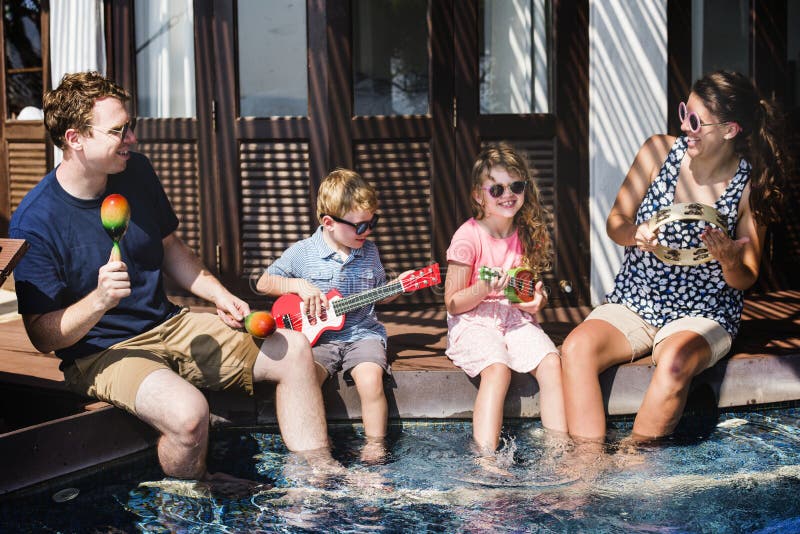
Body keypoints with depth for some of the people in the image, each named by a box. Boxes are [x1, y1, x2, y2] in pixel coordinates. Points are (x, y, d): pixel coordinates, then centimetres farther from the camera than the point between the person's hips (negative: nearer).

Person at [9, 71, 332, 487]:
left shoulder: (136, 172, 1)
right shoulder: (33, 224, -18)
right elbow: (43, 336, -17)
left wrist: (219, 296, 3)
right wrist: (100, 300, -34)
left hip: (170, 326, 7)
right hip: (101, 354, -7)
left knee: (293, 350, -2)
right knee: (188, 412, -35)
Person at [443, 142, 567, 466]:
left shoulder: (528, 234, 7)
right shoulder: (468, 236, -8)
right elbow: (452, 304, -5)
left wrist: (538, 300, -4)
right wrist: (482, 290, -23)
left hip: (517, 319, 5)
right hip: (473, 322, -4)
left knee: (550, 362, -23)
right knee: (497, 368, -33)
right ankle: (485, 459, -38)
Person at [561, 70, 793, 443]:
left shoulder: (751, 186, -7)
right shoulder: (660, 151, -4)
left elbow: (745, 280, 0)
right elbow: (615, 224, 3)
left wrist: (729, 260, -25)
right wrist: (636, 234, -21)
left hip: (702, 314, -2)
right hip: (632, 303, 3)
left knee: (674, 361, -36)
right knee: (577, 346, -27)